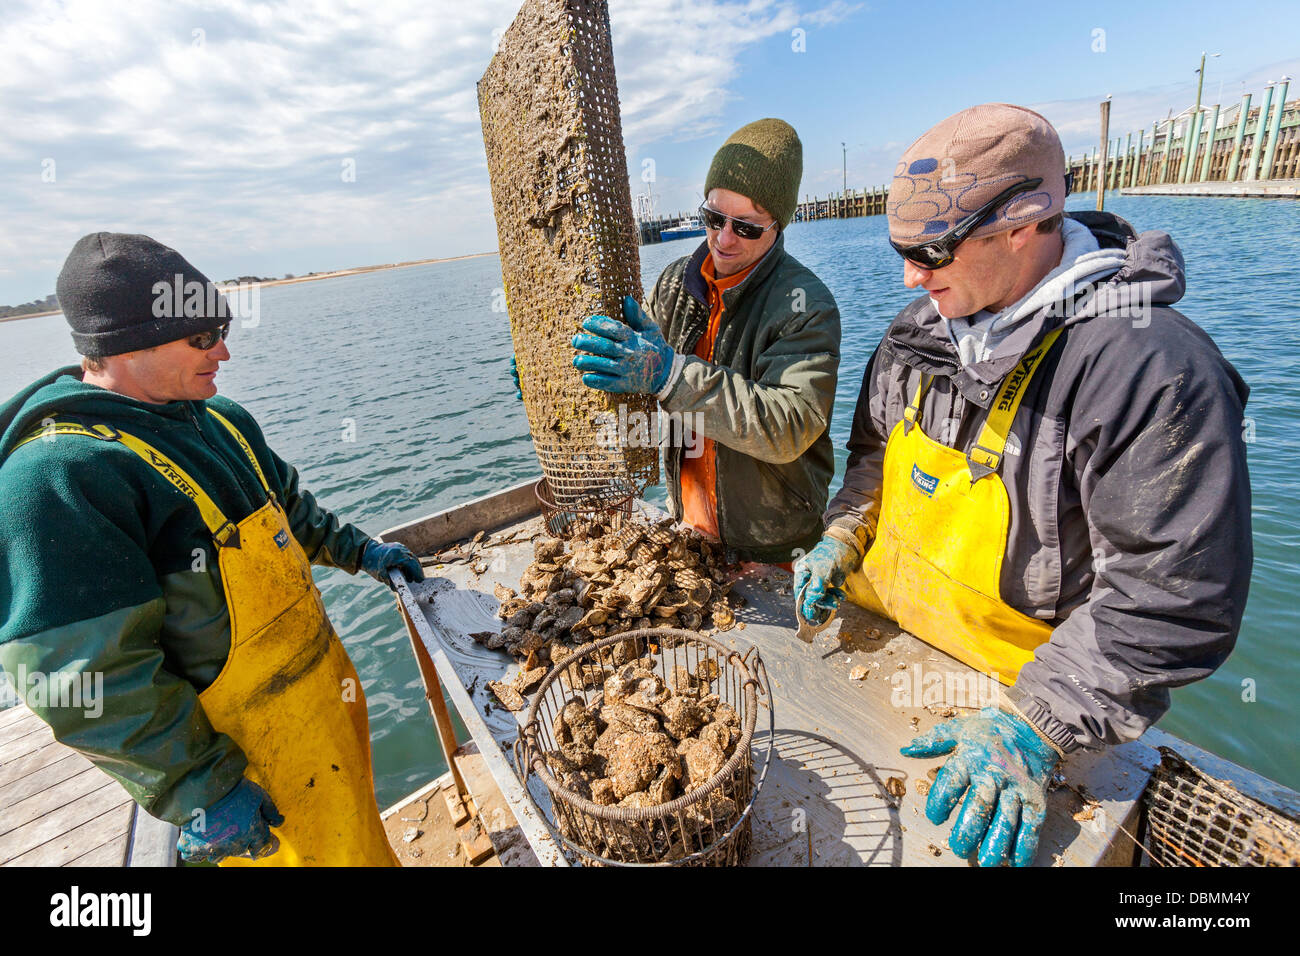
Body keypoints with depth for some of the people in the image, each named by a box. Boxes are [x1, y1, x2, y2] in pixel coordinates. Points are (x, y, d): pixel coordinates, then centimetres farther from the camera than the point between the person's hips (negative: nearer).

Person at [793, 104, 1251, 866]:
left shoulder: (1154, 368, -25)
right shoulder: (921, 327, -2)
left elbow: (1171, 602, -24)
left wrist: (1032, 728, -28)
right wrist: (845, 533, -4)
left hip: (1000, 686, -6)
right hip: (878, 642, 7)